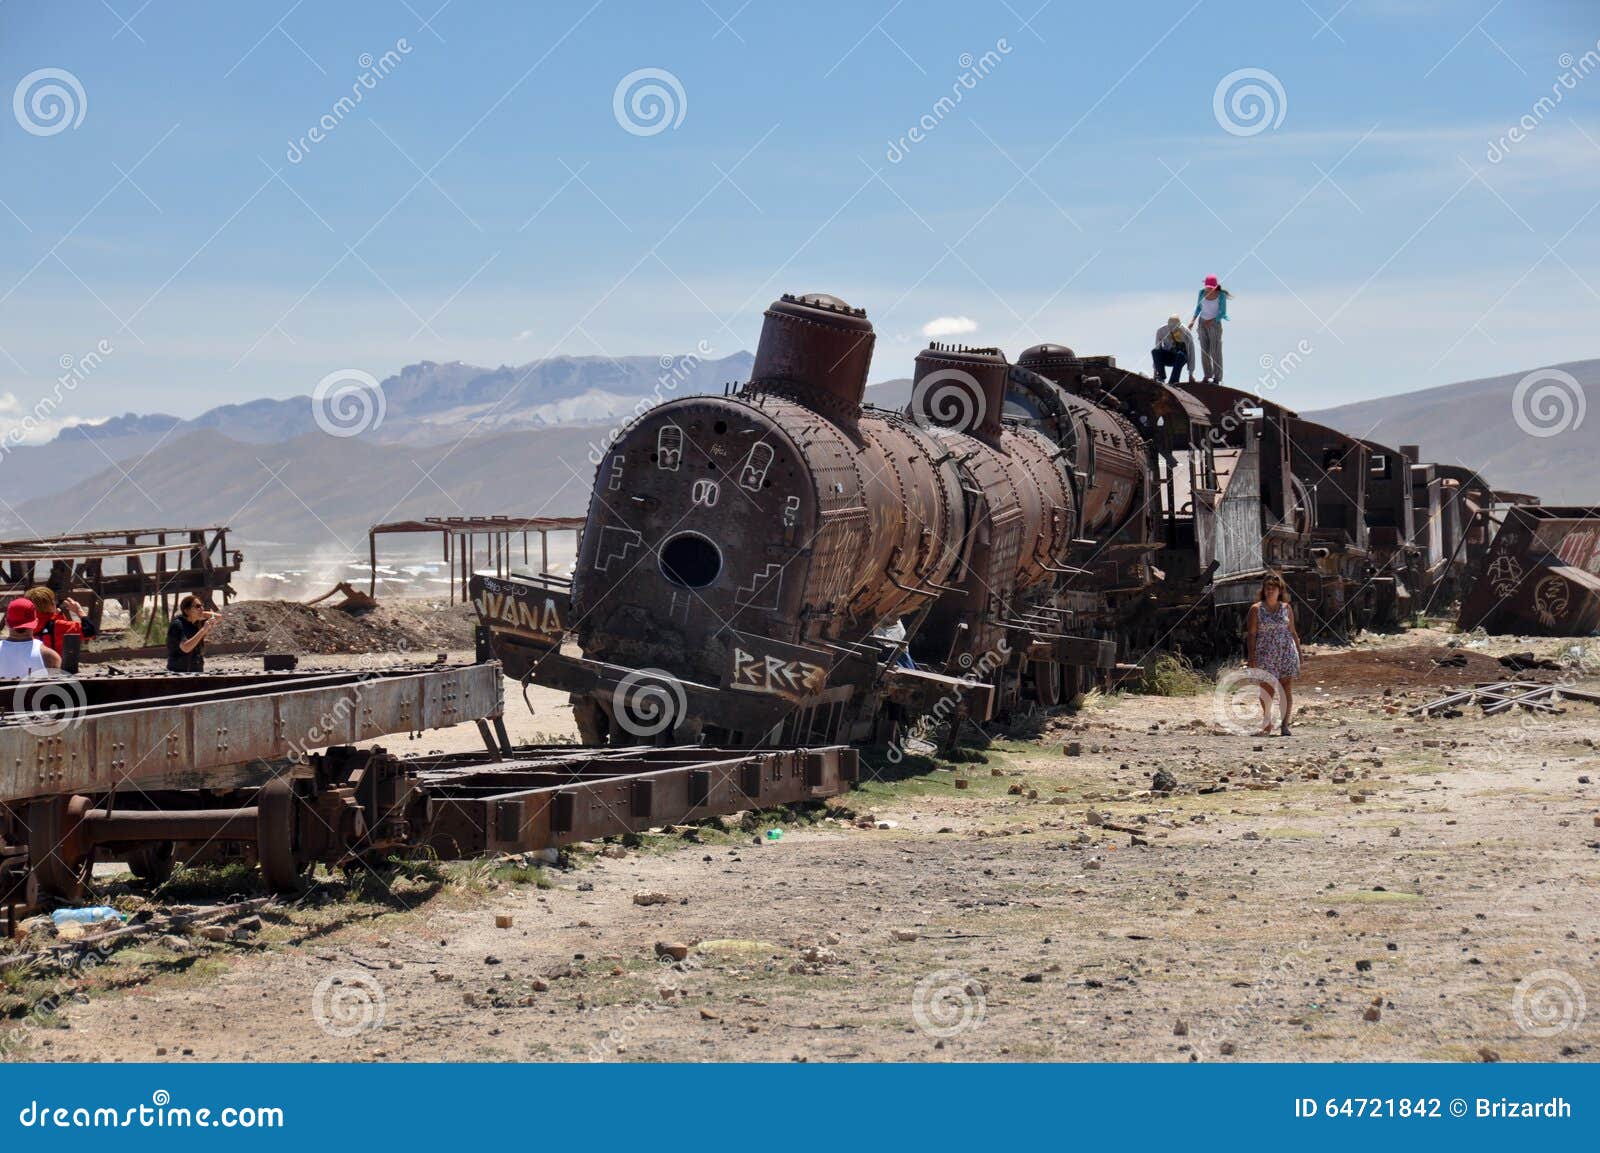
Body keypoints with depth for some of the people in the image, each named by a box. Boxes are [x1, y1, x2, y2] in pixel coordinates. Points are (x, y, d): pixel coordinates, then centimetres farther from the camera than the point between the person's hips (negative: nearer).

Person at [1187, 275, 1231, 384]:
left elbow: (1223, 313, -11)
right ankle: (1207, 375, 13)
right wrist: (1193, 320, -5)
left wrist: (1212, 321, -24)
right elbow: (1198, 308, 8)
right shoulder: (1202, 293, -4)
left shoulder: (1221, 296, -15)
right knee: (1204, 350, 5)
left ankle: (1217, 377, 0)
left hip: (1215, 324, -4)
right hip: (1202, 323, 4)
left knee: (1216, 351, -5)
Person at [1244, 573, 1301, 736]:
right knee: (1267, 691, -6)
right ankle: (1267, 724, 4)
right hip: (1265, 655, -2)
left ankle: (1285, 724, 4)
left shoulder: (1286, 608, 10)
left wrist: (1299, 653, 10)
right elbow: (1251, 634, -1)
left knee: (1287, 691, -1)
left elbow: (1293, 632, 14)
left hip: (1287, 654, 2)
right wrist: (1252, 658, -8)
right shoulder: (1256, 609, 2)